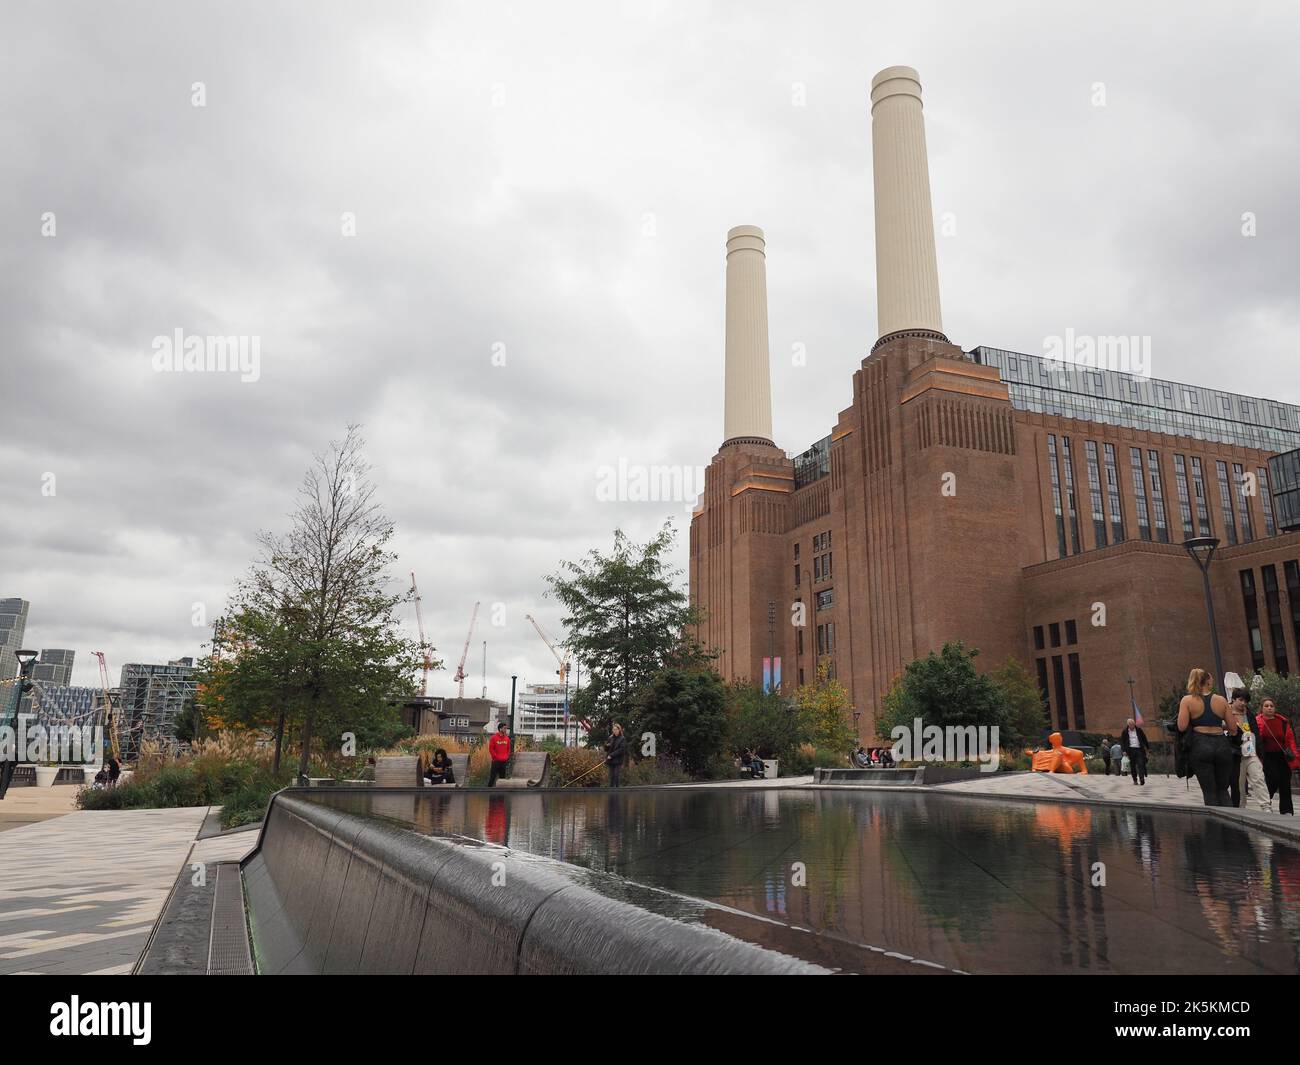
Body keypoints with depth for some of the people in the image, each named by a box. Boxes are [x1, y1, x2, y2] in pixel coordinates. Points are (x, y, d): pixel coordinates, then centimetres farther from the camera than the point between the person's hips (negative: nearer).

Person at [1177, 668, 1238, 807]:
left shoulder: (1187, 700, -2)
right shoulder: (1221, 700, 5)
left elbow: (1182, 727, -9)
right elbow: (1233, 728, 4)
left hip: (1200, 746, -2)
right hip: (1221, 745, 2)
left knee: (1209, 791, 5)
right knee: (1222, 790, 16)